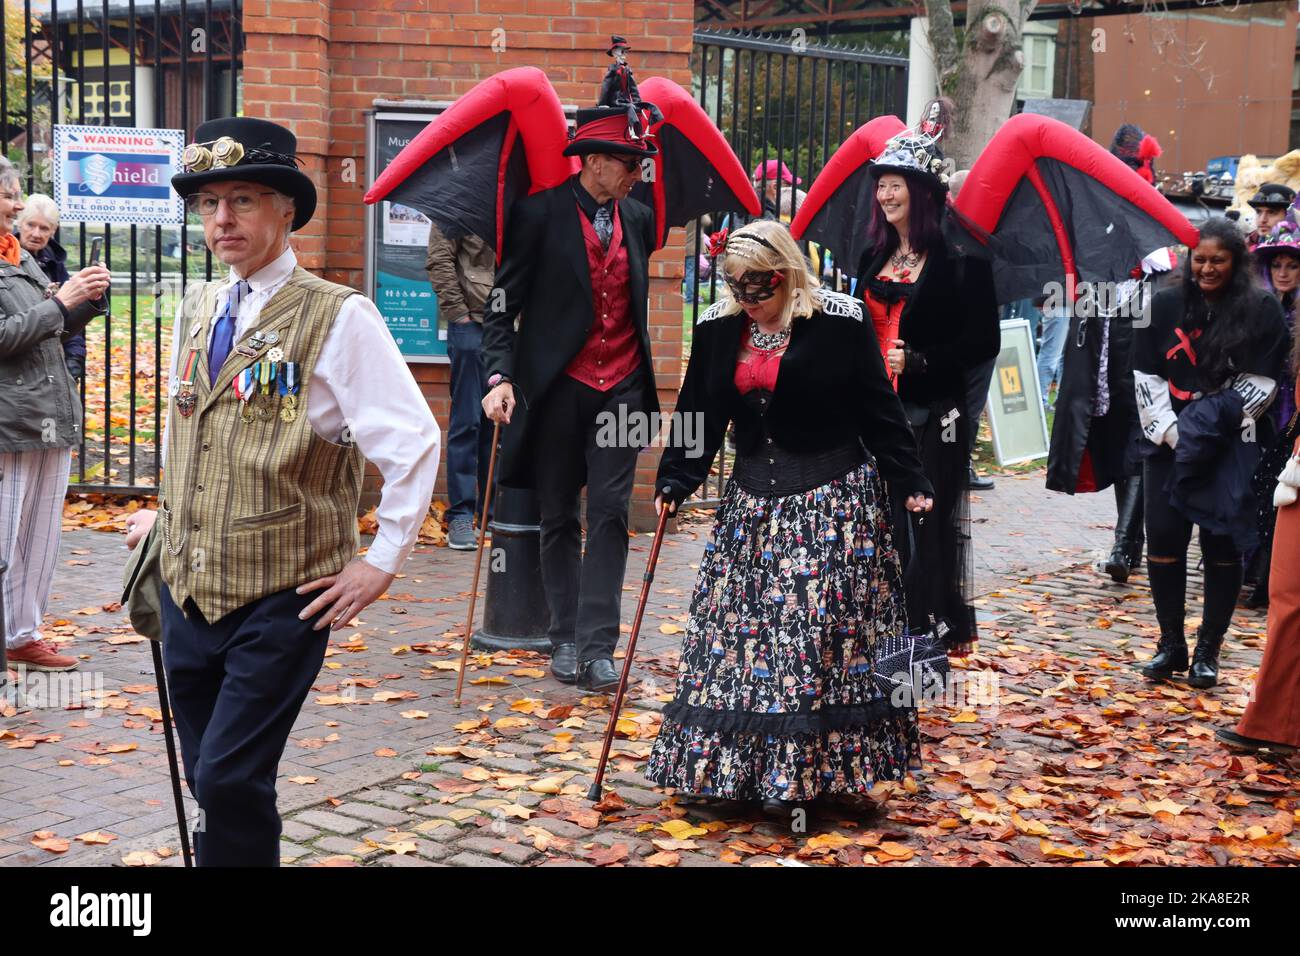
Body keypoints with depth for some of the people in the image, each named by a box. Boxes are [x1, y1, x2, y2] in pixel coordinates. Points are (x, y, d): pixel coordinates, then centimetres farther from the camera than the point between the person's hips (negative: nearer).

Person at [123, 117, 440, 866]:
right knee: (212, 783, 14)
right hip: (188, 591, 7)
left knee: (231, 781, -11)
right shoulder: (196, 311, 10)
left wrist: (382, 563, -12)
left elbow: (414, 442, -14)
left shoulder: (337, 318, -11)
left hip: (281, 601, -6)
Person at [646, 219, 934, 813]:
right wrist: (673, 481, 4)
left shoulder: (838, 321, -9)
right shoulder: (718, 325, 4)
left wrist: (909, 482, -4)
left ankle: (800, 772, 5)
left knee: (816, 626, -5)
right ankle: (738, 762, 15)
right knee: (737, 623, 4)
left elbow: (877, 408, -4)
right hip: (753, 498, 5)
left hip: (832, 497, -5)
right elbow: (698, 410, 10)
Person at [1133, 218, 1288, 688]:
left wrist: (1214, 422, -12)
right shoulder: (1164, 306, 6)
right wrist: (1171, 433, -6)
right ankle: (1170, 645, 12)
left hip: (1230, 450, -2)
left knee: (1221, 545, 0)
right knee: (1163, 542, 0)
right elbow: (1146, 377, 4)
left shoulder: (1261, 312, 0)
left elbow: (1260, 384, -3)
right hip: (1167, 443, 2)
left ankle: (1208, 651, 10)